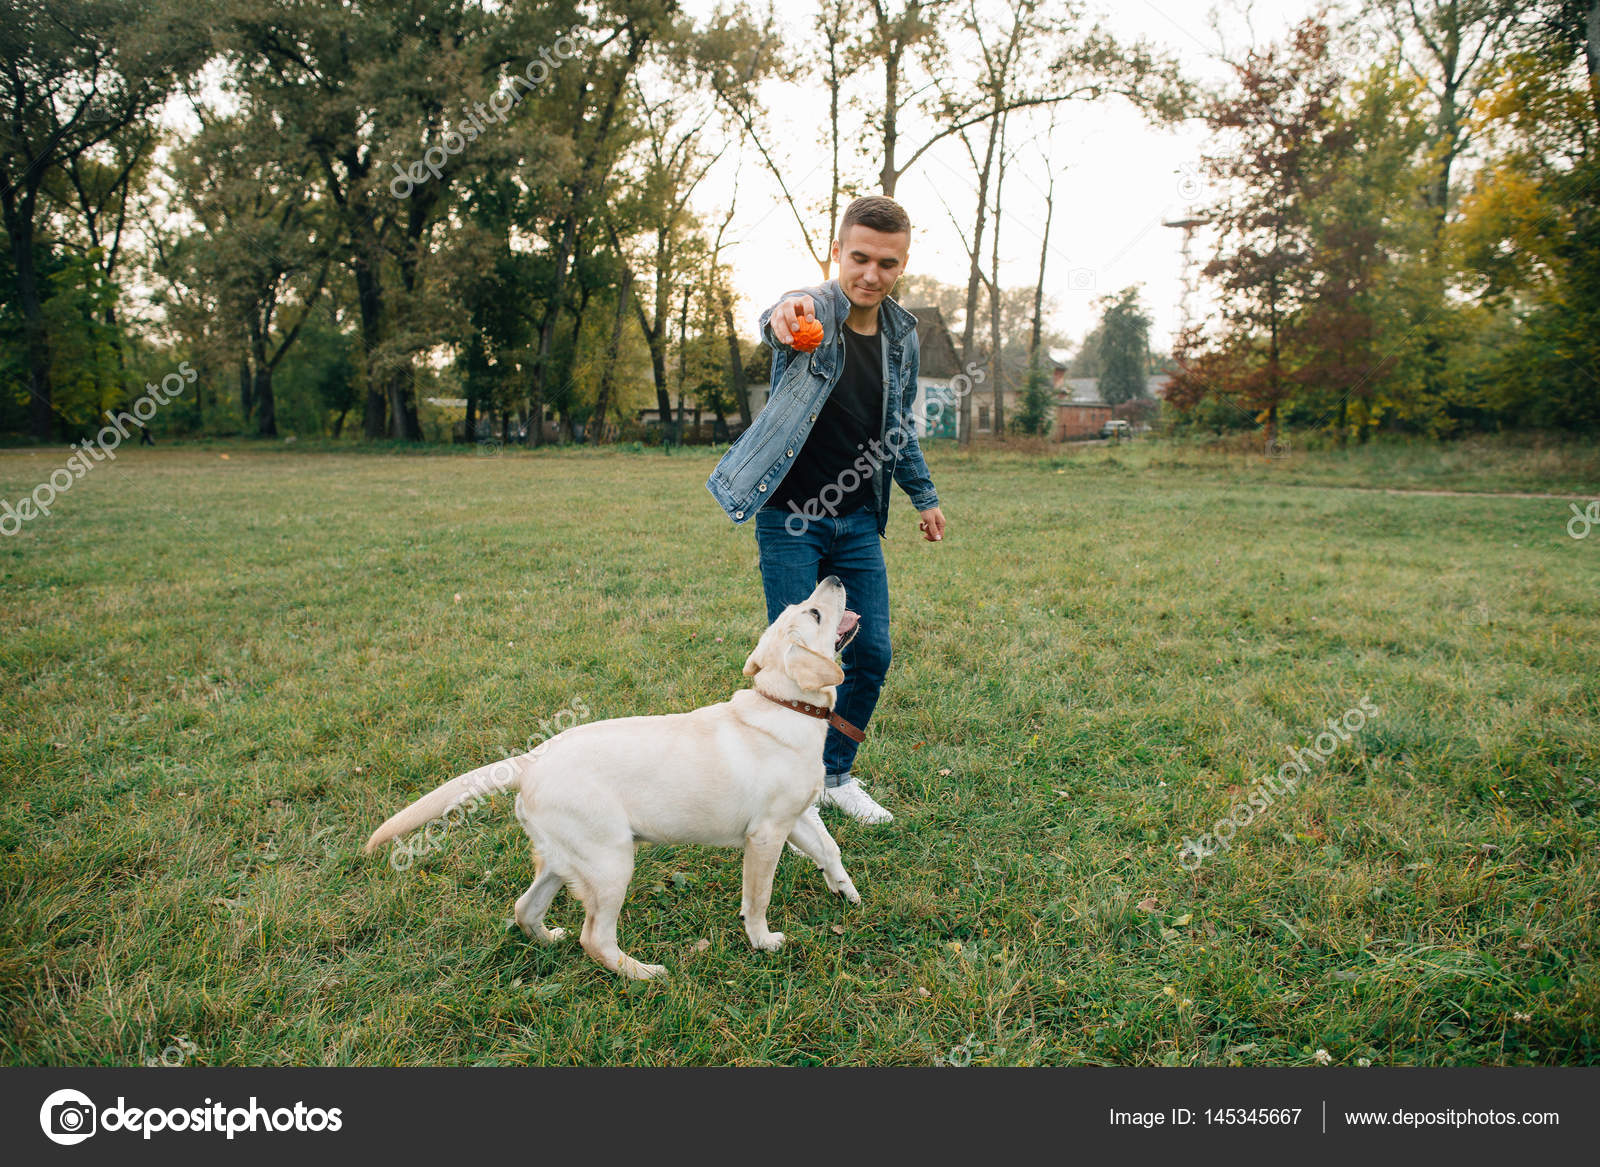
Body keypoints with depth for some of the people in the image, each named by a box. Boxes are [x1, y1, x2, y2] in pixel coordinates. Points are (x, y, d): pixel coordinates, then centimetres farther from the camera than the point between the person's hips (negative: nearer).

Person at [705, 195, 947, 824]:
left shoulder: (902, 336, 6)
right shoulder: (814, 309, -12)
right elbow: (784, 319, -39)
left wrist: (924, 496, 21)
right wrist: (785, 317, -62)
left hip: (858, 521, 6)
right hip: (791, 519, -5)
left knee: (872, 653, 7)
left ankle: (836, 775, 27)